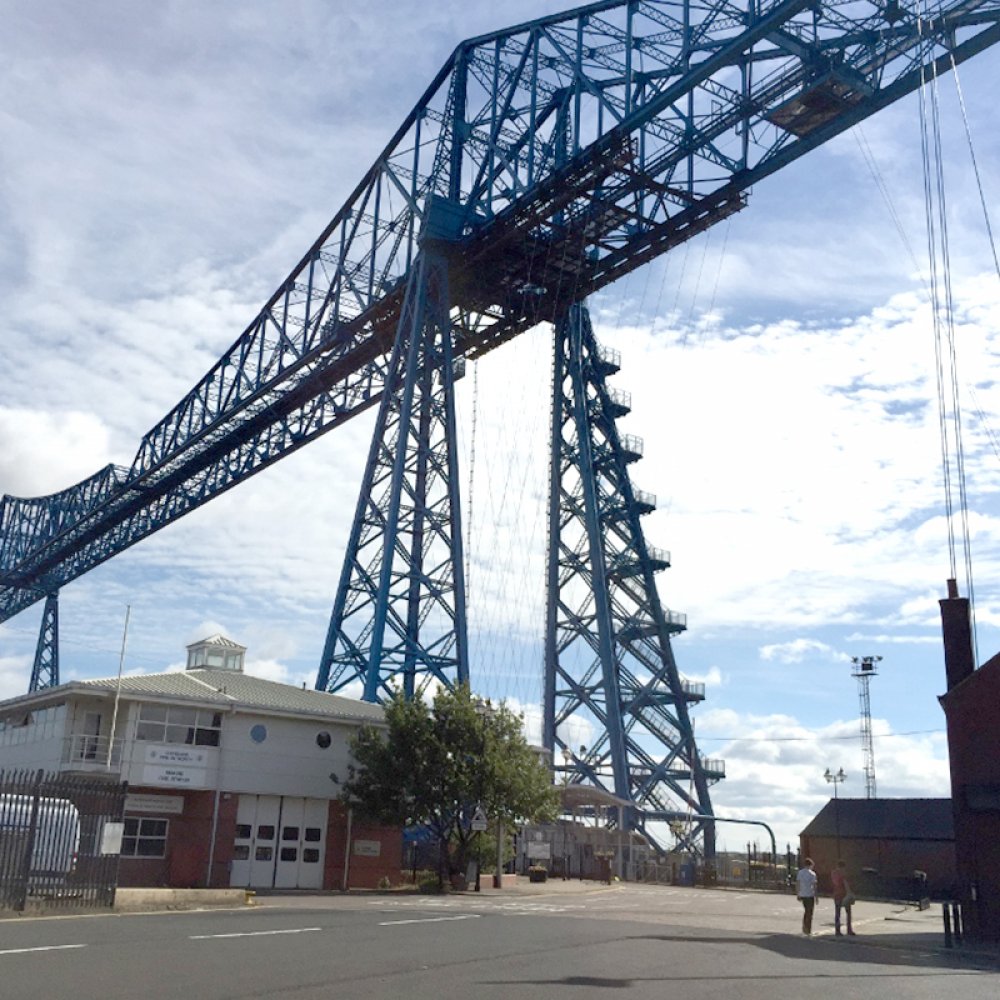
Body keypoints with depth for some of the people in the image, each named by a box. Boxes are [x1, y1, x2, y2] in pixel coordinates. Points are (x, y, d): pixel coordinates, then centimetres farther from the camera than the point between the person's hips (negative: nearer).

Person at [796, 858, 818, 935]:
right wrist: (816, 896, -6)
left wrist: (798, 895, 12)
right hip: (810, 895, -4)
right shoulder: (812, 874, -8)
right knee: (809, 913, 5)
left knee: (806, 911, 20)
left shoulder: (800, 872, 4)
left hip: (802, 895, 4)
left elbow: (797, 884, 5)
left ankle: (804, 928, 16)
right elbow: (814, 885, -12)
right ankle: (808, 930, 6)